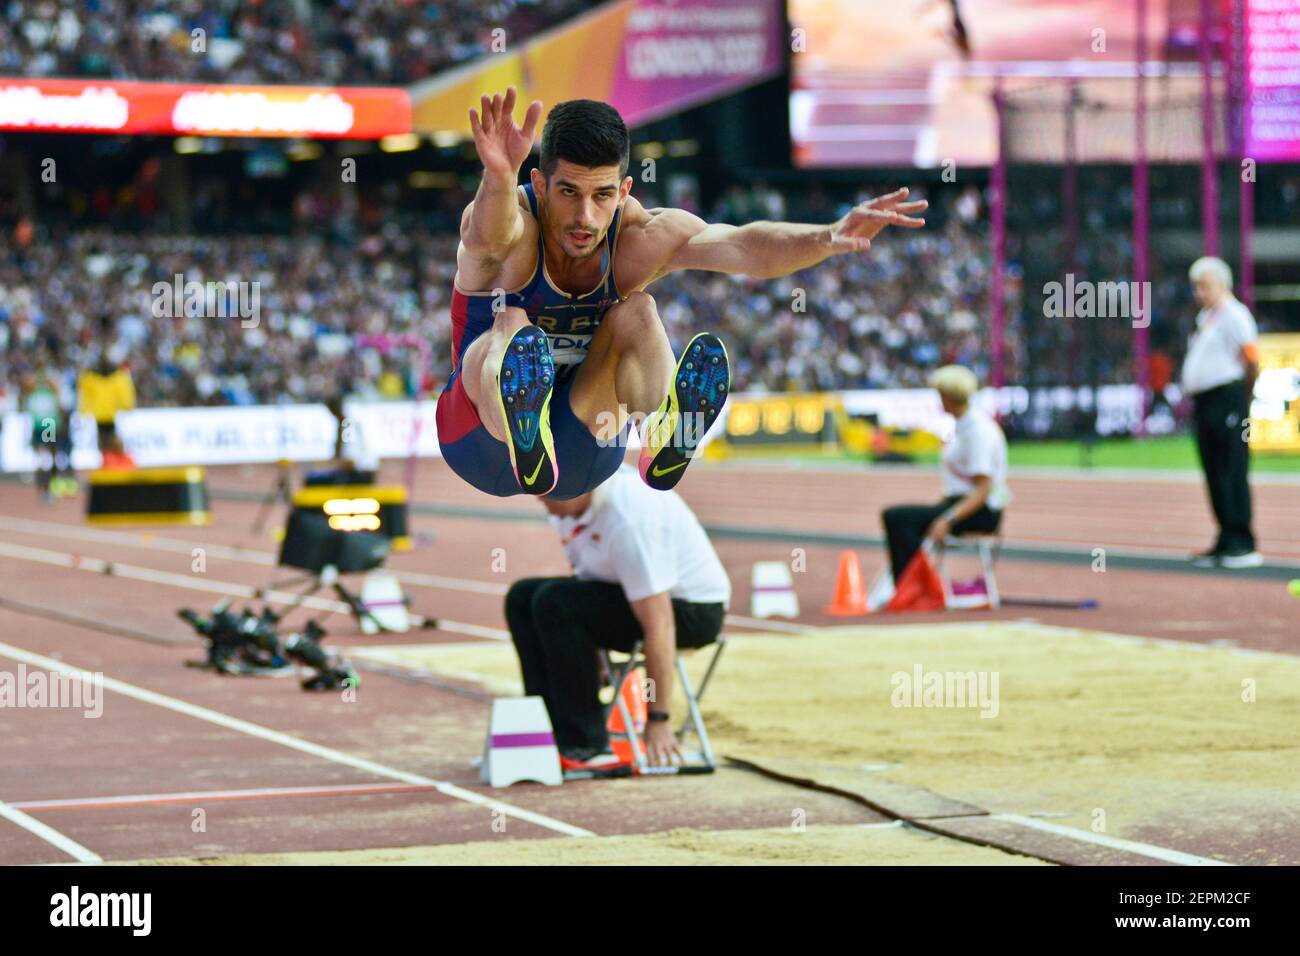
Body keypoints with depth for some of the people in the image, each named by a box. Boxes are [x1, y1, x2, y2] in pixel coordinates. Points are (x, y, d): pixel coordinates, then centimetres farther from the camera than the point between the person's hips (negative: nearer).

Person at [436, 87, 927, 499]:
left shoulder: (638, 237, -13)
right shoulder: (516, 226, -21)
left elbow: (744, 247, -30)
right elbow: (488, 238, -47)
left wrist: (828, 238, -49)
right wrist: (499, 178, -70)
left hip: (577, 457, 3)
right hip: (482, 435, -3)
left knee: (637, 311, -21)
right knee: (512, 325, -32)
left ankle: (665, 443, -51)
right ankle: (523, 443, -65)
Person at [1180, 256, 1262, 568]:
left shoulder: (1234, 315, -8)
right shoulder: (1205, 317, 20)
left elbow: (1251, 360, -13)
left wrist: (1241, 400, -9)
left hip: (1227, 399, -10)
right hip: (1204, 402, 10)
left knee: (1232, 471, -10)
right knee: (1214, 473, 10)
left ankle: (1243, 545, -9)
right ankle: (1226, 543, 16)